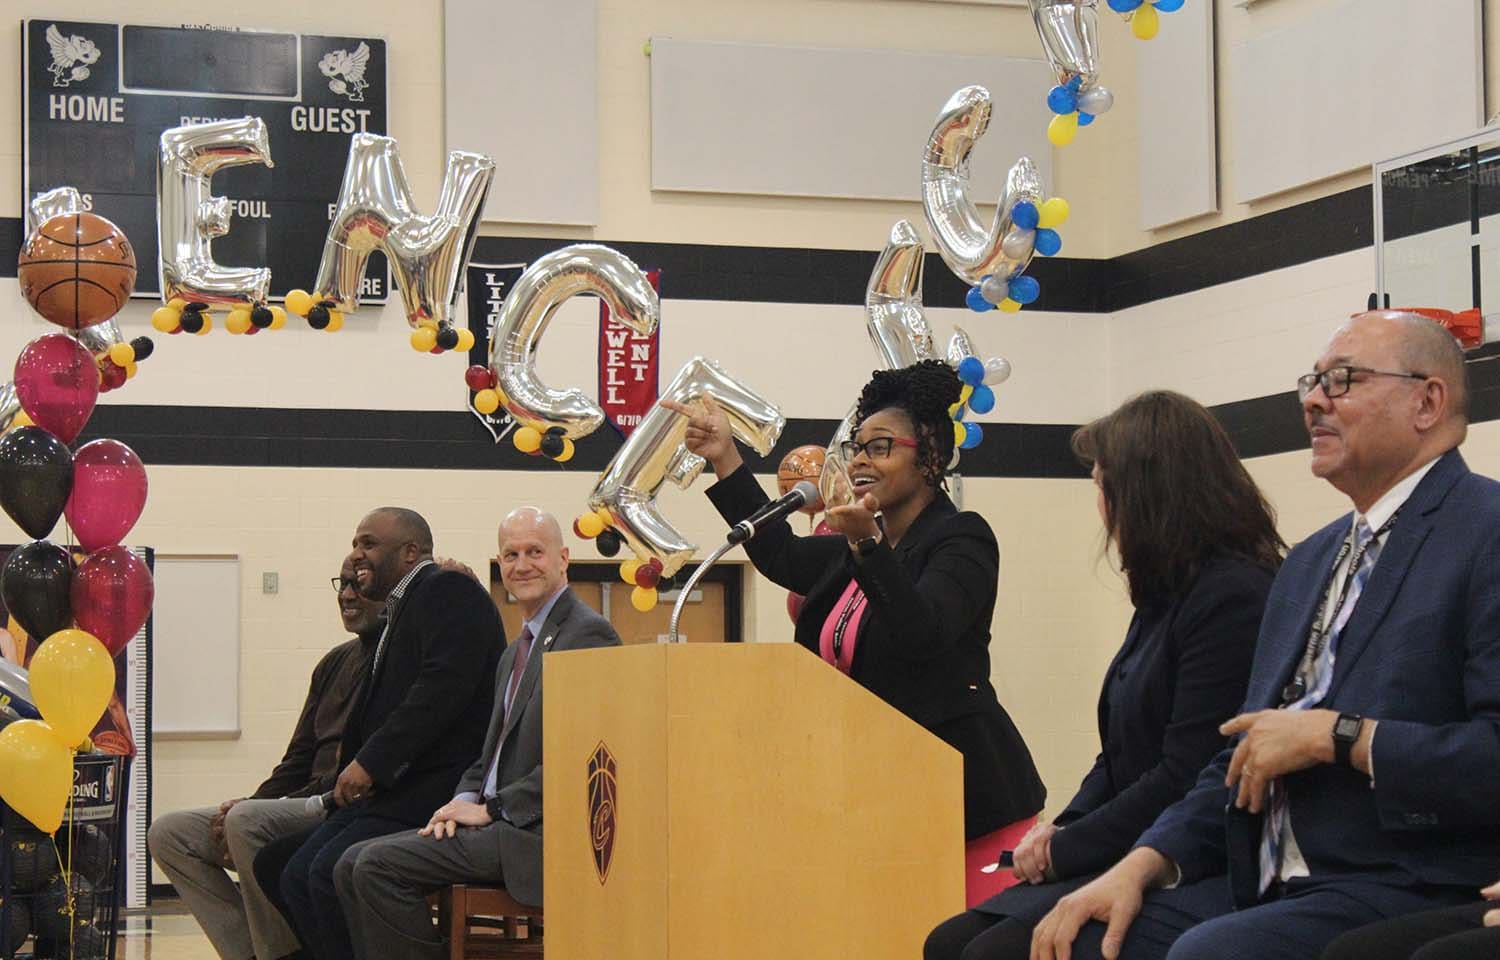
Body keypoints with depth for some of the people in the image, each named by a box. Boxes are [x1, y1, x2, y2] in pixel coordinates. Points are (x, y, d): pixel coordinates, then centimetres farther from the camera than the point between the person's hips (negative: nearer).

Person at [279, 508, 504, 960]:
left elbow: (442, 689, -20)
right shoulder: (398, 610, 24)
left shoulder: (451, 591, -7)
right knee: (297, 876, 0)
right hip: (387, 787, 10)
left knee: (332, 871, -22)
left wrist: (370, 762, -20)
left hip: (435, 784, -10)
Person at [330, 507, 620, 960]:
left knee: (380, 866, -19)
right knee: (353, 866, 0)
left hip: (542, 832, -10)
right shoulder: (515, 653, 22)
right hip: (496, 820, 10)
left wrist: (490, 809, -14)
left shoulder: (588, 633, -9)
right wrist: (465, 802, 2)